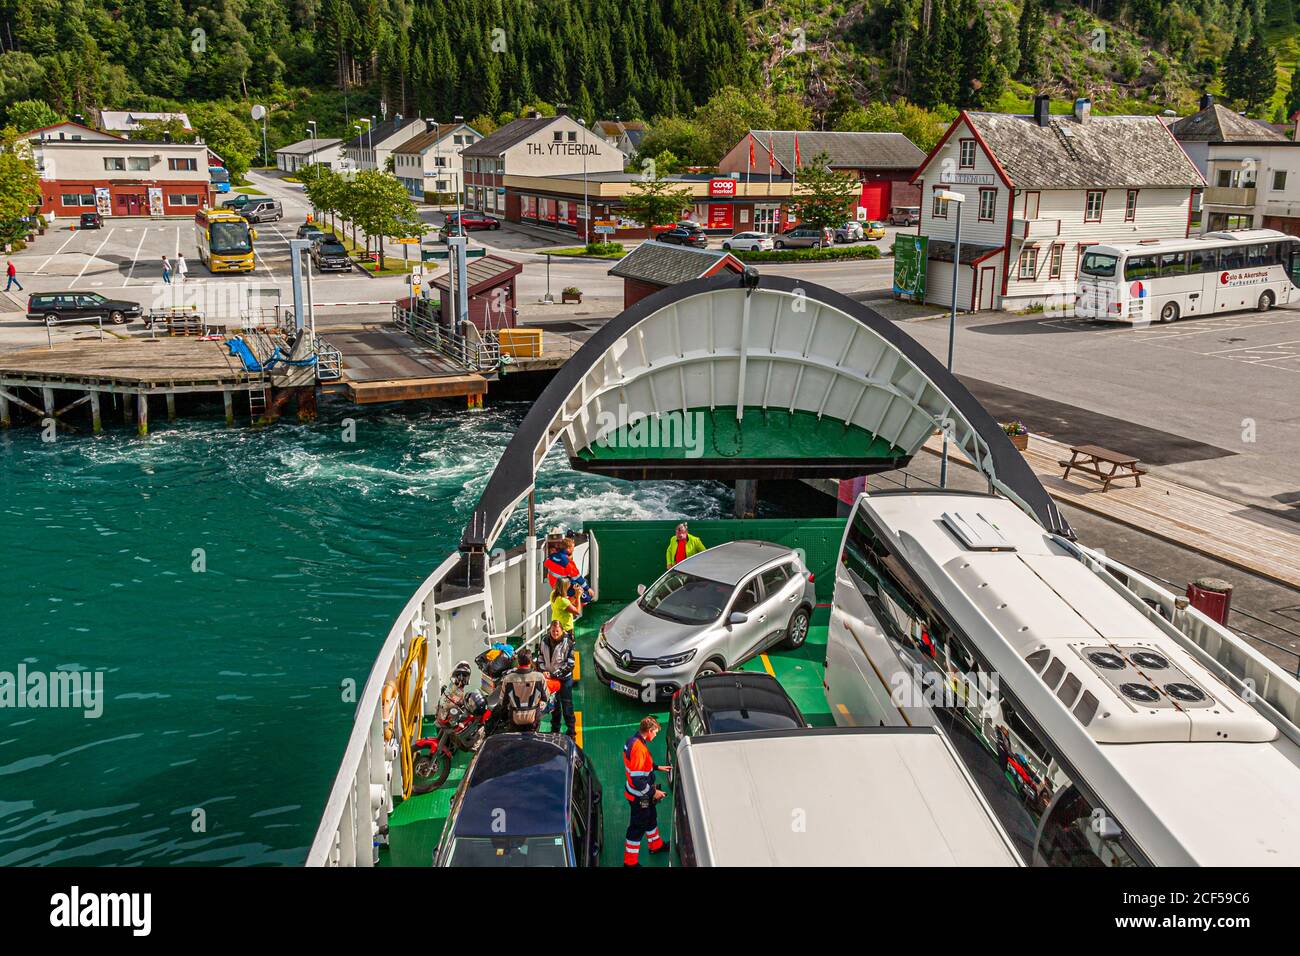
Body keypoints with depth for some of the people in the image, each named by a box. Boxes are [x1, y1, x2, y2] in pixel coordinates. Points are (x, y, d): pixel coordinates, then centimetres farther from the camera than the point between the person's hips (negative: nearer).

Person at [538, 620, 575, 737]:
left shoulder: (567, 643, -15)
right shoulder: (544, 641, -2)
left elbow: (570, 664, -15)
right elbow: (540, 656, 11)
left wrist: (556, 674, -18)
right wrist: (543, 670, -4)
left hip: (564, 678, -5)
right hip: (550, 677, 5)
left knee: (567, 704, -1)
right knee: (554, 704, 17)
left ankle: (571, 731, 6)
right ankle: (555, 729, 29)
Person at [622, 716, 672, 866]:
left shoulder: (633, 740, -2)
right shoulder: (639, 748, -33)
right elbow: (637, 780, -32)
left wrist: (658, 767, 19)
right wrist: (653, 792, -20)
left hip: (642, 794, 10)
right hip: (639, 796, -10)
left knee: (650, 818, 28)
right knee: (638, 827, 6)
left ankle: (656, 845, 49)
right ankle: (630, 861, 21)